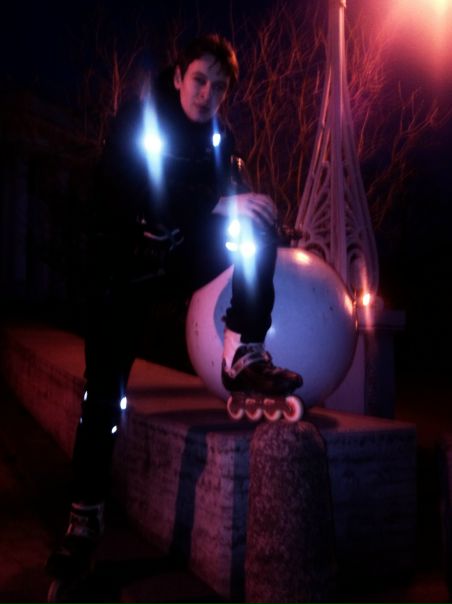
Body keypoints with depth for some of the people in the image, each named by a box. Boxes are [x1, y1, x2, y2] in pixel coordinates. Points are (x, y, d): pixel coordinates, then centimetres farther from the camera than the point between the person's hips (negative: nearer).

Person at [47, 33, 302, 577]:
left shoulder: (218, 138, 5)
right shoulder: (136, 120, -8)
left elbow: (235, 198, 2)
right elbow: (144, 194, -21)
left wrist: (250, 206, -19)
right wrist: (219, 204, -28)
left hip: (182, 259, 4)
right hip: (126, 264, -4)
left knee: (259, 224, -15)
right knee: (105, 389, -10)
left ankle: (243, 356, -21)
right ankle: (85, 515, 1)